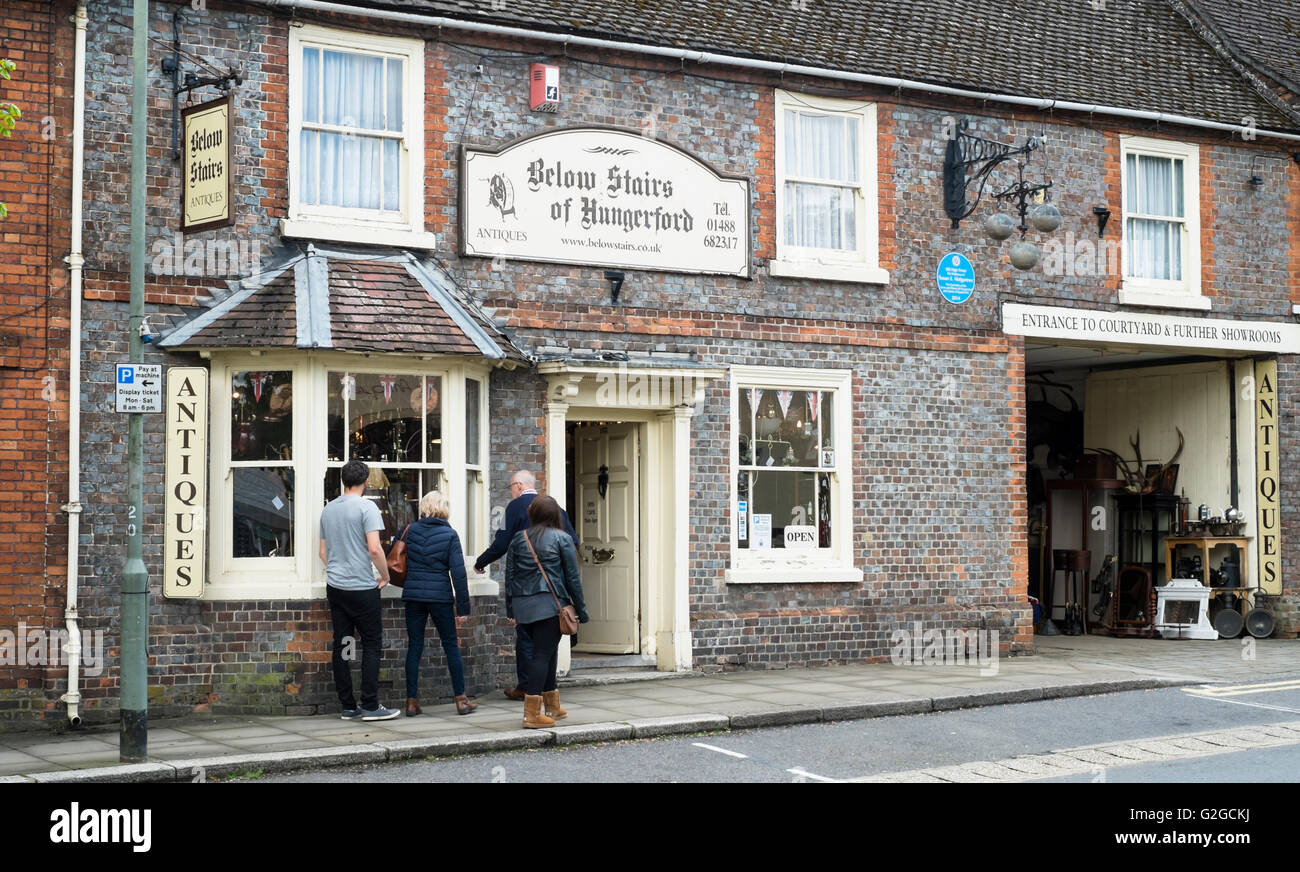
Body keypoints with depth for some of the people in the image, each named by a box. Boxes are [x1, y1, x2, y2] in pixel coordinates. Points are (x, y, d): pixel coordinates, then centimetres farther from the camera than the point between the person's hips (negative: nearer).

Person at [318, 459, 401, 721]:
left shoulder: (328, 510, 12)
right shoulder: (366, 507, -10)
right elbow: (374, 549, -17)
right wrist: (386, 576, -4)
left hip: (335, 588, 7)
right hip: (362, 588, -6)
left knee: (341, 645, 6)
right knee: (371, 644, 0)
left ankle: (348, 706, 9)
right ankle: (370, 706, -3)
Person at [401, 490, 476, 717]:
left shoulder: (412, 530, 3)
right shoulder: (449, 535, -4)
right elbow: (458, 572, -6)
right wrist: (463, 608, -4)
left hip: (413, 595, 2)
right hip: (440, 595, -2)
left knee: (414, 647, 7)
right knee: (451, 645, 7)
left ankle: (412, 701, 6)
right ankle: (461, 700, 9)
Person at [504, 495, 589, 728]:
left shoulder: (518, 539, 13)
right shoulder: (562, 538, 2)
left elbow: (509, 576, 11)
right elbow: (572, 578, 1)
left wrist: (510, 611, 15)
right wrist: (581, 610, 6)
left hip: (522, 605, 5)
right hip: (549, 604, -5)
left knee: (546, 652, 16)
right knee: (543, 654, -6)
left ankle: (553, 707, 24)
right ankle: (532, 713, -13)